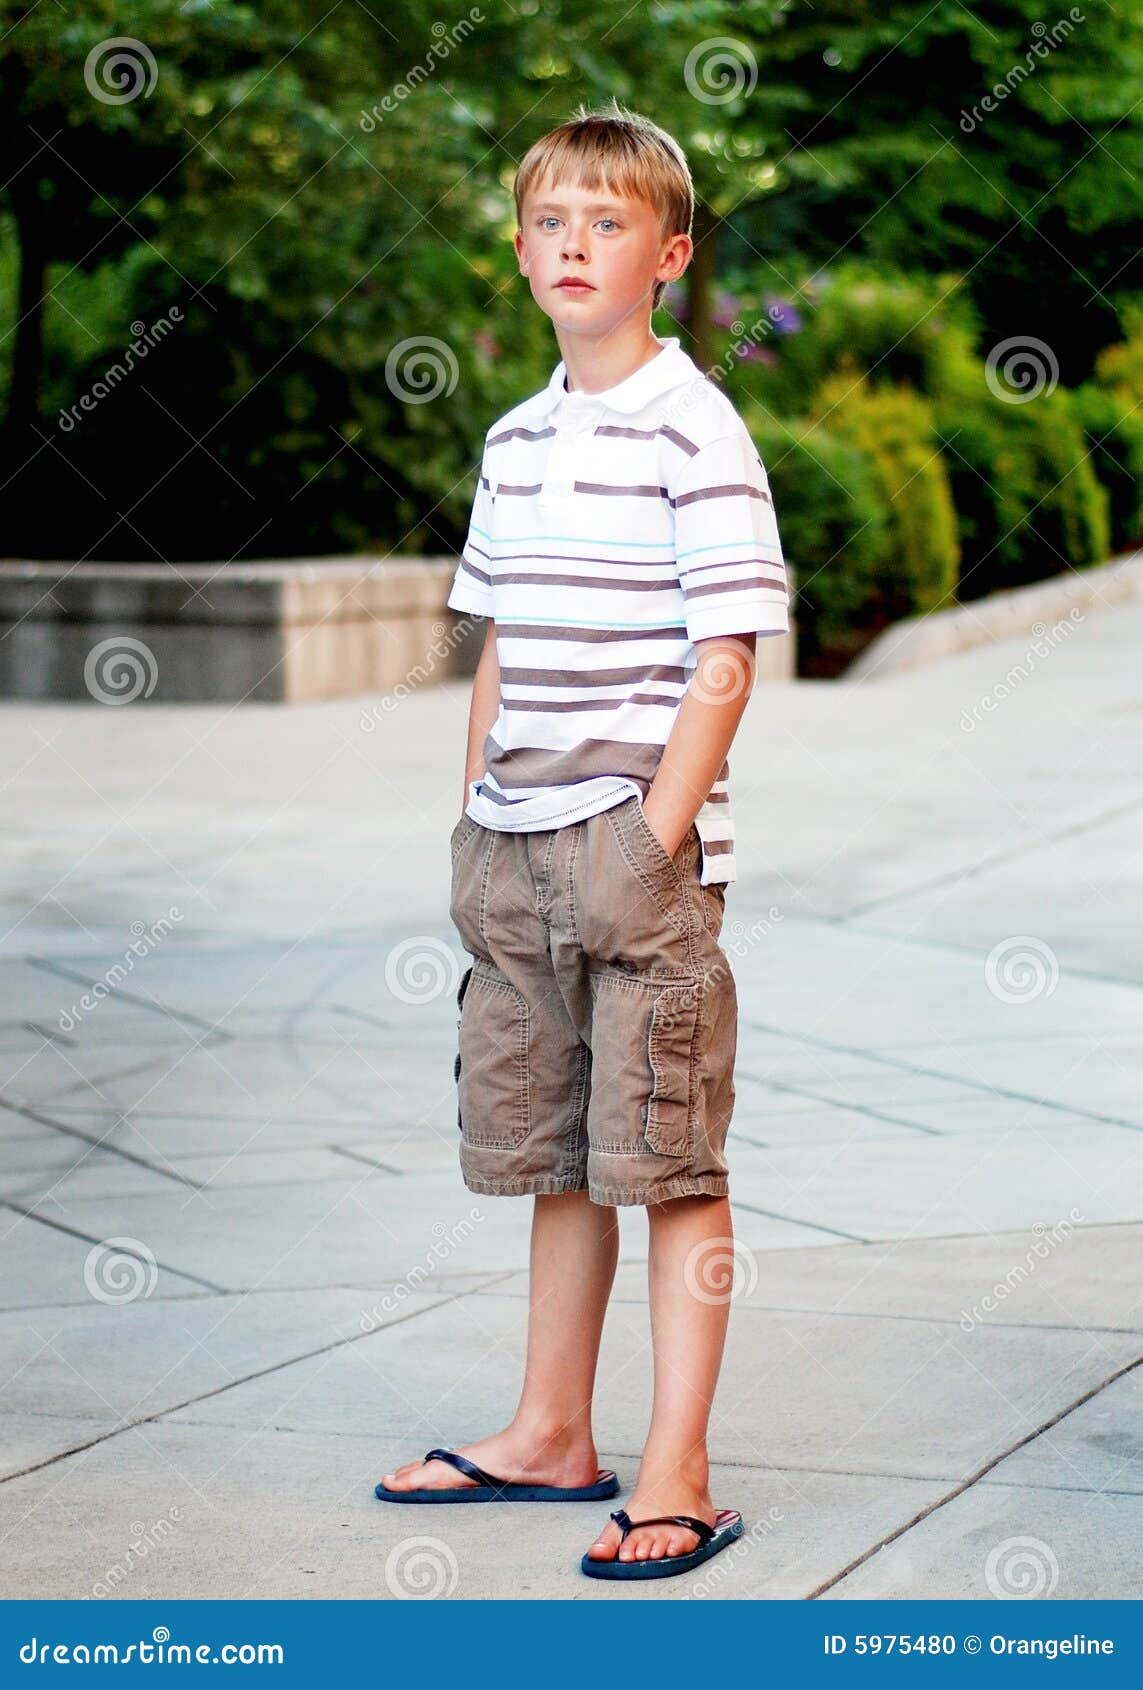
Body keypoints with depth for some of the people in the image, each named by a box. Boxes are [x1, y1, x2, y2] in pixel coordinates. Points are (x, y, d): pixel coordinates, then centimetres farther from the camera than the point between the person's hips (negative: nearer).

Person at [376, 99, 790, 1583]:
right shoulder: (517, 439, 13)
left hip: (644, 838, -7)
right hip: (518, 846, 7)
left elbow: (725, 661, -11)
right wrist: (477, 820, 13)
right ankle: (552, 1435, 27)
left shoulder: (695, 430, -8)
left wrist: (659, 835, -16)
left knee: (670, 1156, -3)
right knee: (553, 1150, 15)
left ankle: (677, 1477, 1)